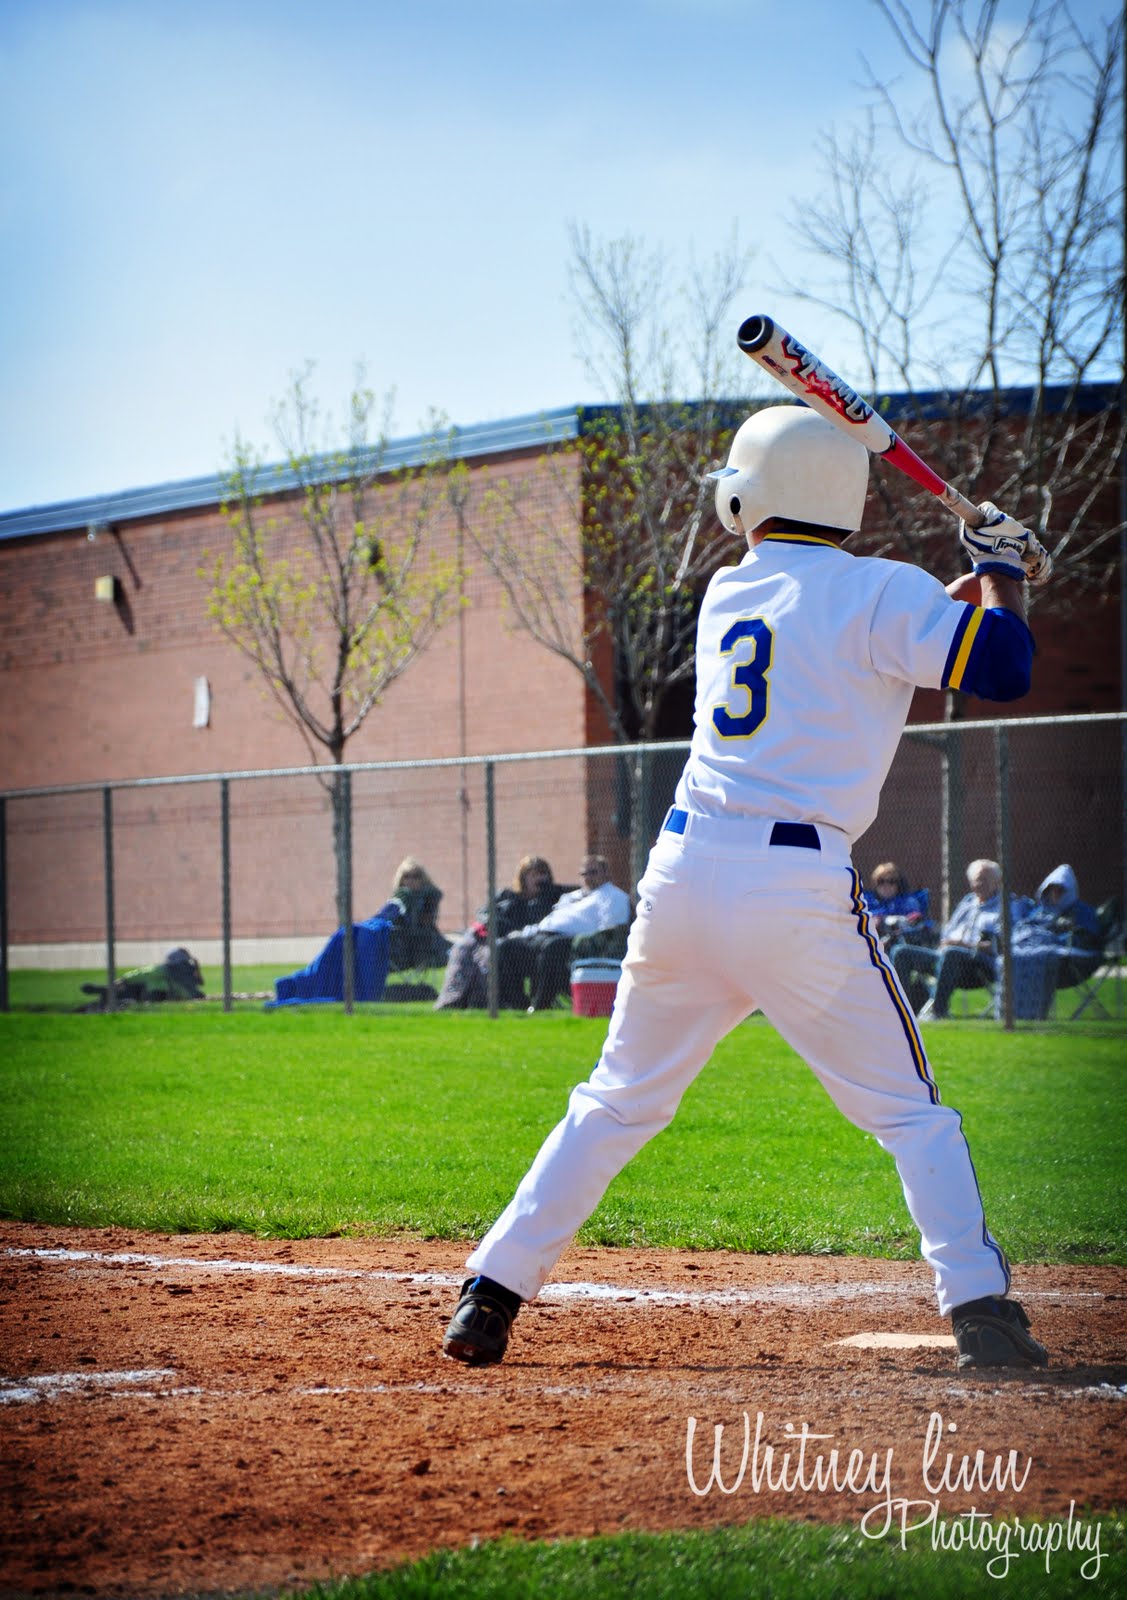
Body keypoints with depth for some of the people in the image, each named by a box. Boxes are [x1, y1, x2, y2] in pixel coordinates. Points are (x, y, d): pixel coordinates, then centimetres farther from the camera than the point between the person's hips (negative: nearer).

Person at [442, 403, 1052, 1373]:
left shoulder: (729, 594, 16)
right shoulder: (877, 591, -1)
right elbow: (1002, 667, -8)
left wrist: (980, 578, 23)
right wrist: (1000, 573, 10)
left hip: (684, 870, 4)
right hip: (799, 890, -4)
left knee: (620, 1100, 18)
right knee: (908, 1110, 7)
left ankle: (491, 1294, 15)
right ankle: (980, 1310, -6)